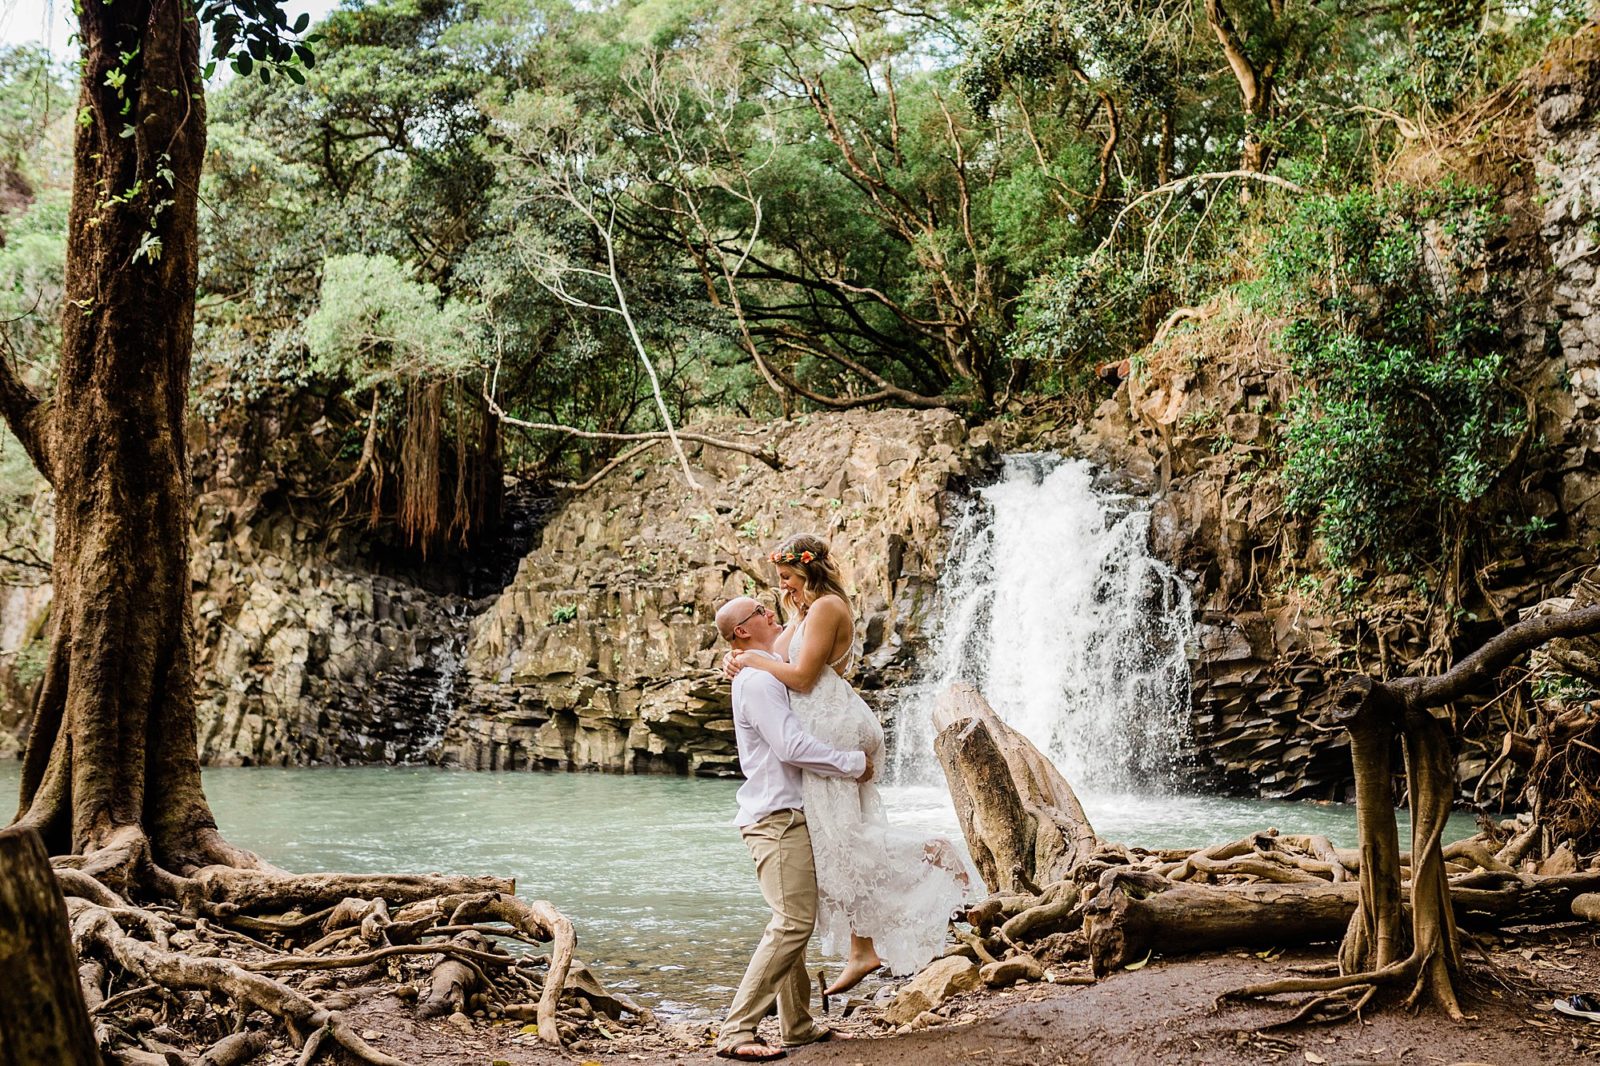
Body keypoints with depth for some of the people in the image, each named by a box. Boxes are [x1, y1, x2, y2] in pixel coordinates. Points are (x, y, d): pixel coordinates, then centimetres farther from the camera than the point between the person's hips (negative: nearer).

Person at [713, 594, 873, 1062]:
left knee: (795, 922, 14)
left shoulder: (769, 675, 19)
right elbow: (792, 746, -23)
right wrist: (854, 763, -13)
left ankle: (797, 1024, 21)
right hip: (777, 817, -11)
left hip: (789, 817, 11)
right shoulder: (757, 680, -14)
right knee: (792, 922, -15)